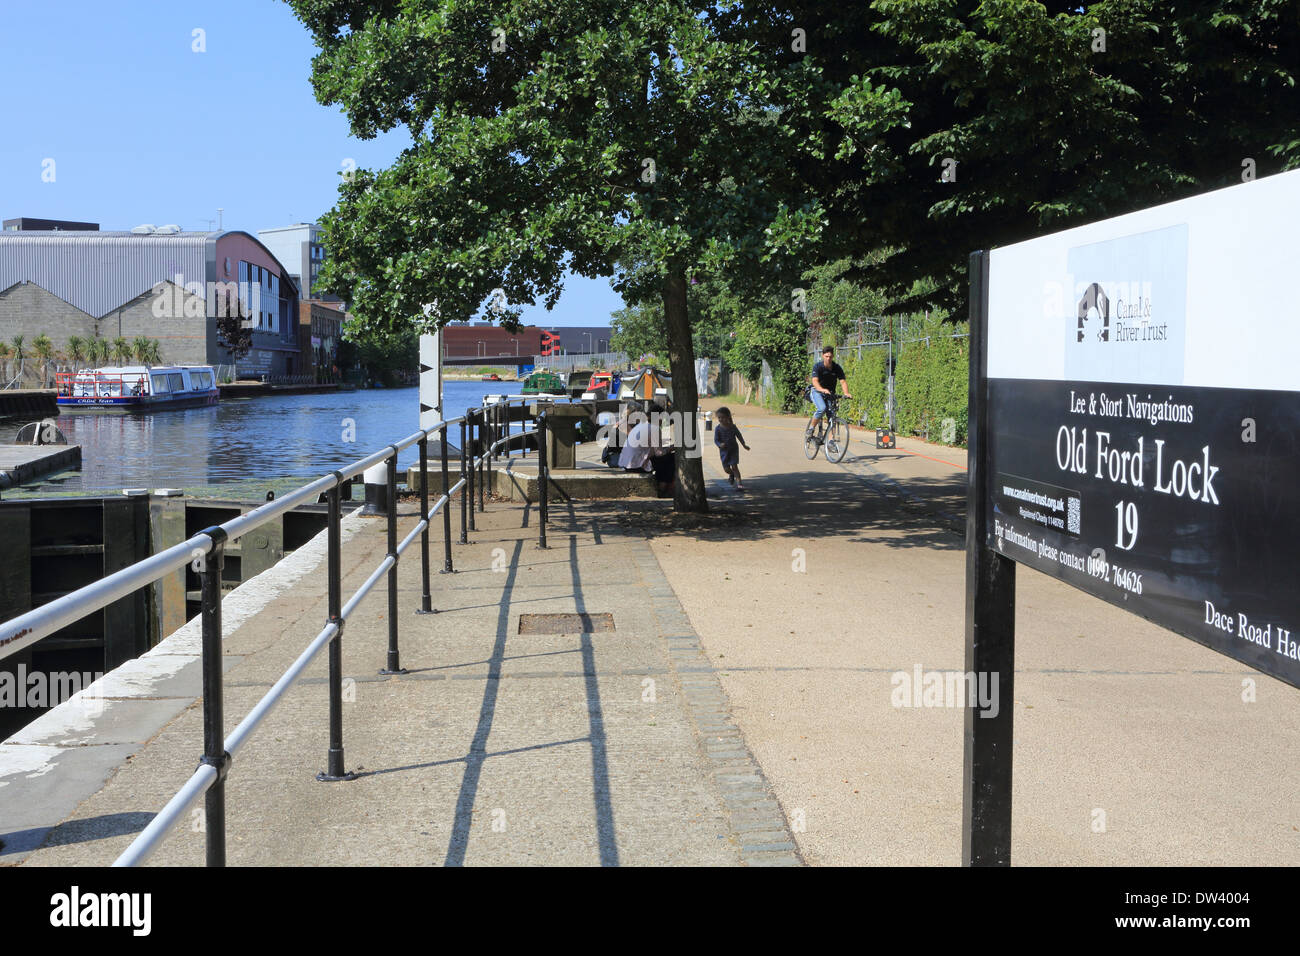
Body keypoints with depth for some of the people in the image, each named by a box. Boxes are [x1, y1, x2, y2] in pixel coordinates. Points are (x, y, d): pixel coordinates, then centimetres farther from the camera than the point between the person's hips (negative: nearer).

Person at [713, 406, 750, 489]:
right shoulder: (718, 428, -10)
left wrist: (744, 445, 12)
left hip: (734, 449, -1)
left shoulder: (732, 426, -6)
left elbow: (739, 435, 7)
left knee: (734, 465, -9)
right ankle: (731, 474, 39)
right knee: (726, 468, 4)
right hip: (724, 450, 1)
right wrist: (720, 444, -31)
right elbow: (716, 440, -9)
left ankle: (739, 482, -5)